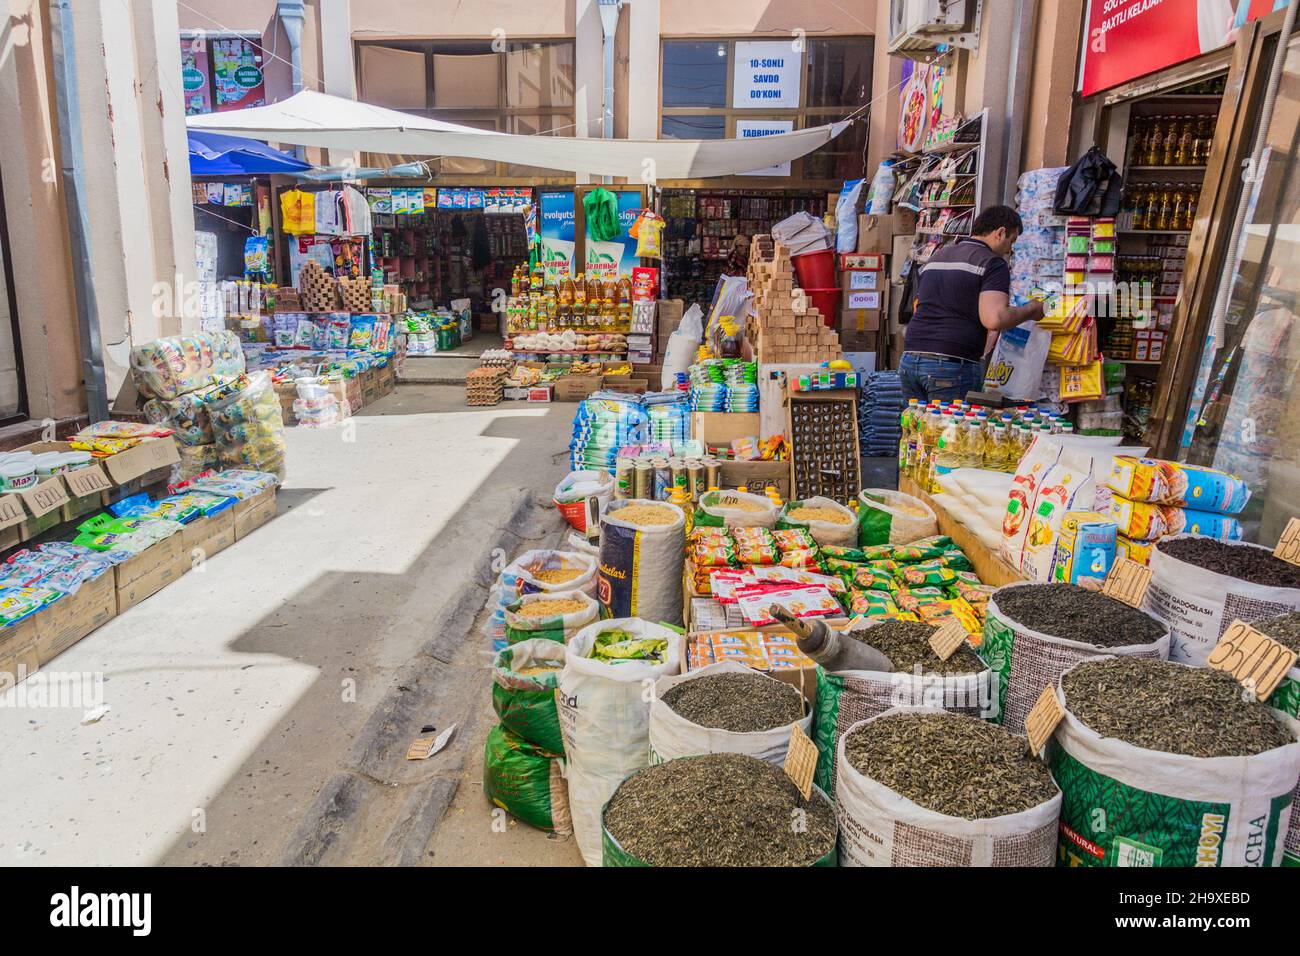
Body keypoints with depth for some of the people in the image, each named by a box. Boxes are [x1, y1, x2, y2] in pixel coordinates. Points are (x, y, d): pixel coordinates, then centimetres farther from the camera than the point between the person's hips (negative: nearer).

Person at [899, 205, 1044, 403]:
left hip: (910, 358, 7)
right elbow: (994, 319, -18)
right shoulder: (992, 263, -3)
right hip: (953, 364, -7)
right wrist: (1031, 310, 1)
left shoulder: (935, 257, 21)